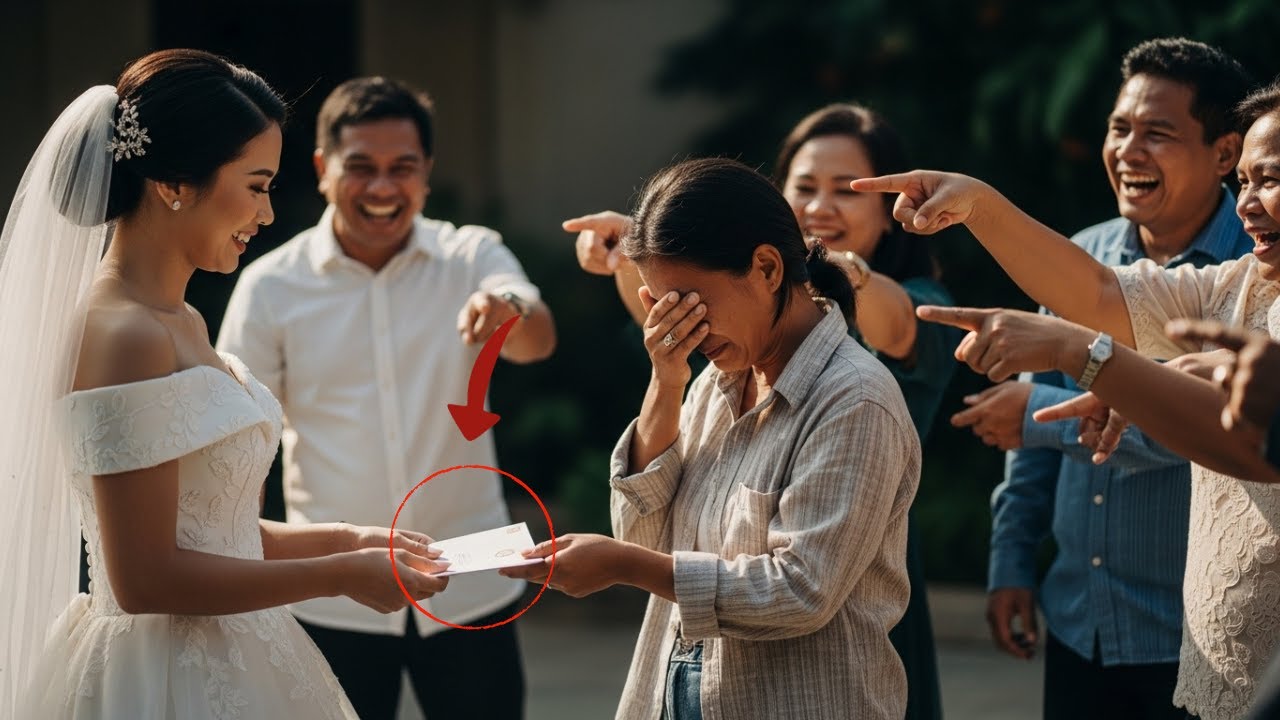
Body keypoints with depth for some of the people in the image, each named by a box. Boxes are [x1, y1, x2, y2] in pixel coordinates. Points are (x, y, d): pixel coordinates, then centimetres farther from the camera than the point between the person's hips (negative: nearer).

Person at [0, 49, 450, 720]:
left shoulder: (178, 323, 11)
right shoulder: (126, 338, -19)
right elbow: (145, 579, -22)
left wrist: (345, 539, 6)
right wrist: (341, 575, -15)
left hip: (222, 666, 9)